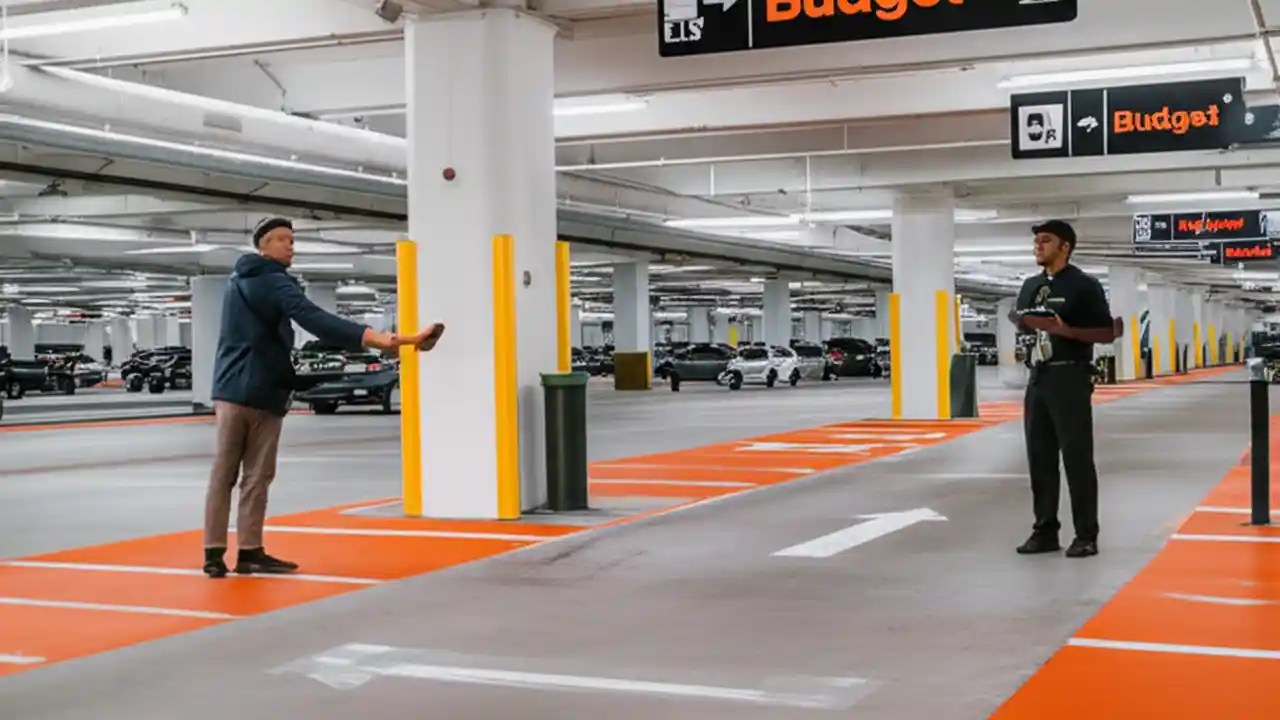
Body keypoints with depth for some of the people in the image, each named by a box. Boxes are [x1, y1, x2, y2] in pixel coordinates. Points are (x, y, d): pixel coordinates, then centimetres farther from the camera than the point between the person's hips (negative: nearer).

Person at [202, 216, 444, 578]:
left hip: (229, 390, 7)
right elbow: (315, 320, -27)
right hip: (261, 392, -7)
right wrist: (379, 338, -39)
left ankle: (214, 553, 3)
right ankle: (249, 552, 5)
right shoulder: (275, 283, -11)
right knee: (256, 476, 1)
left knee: (222, 475, 5)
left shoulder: (237, 280, 17)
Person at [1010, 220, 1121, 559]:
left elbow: (1107, 333, -8)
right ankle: (1045, 531, 17)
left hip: (1070, 378, -7)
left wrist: (1066, 330, -20)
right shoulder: (1031, 286, 14)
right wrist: (1022, 330, 3)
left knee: (1077, 458, -4)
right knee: (1040, 458, 9)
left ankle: (1086, 535, 2)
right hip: (1038, 378, 7)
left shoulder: (1084, 285, -6)